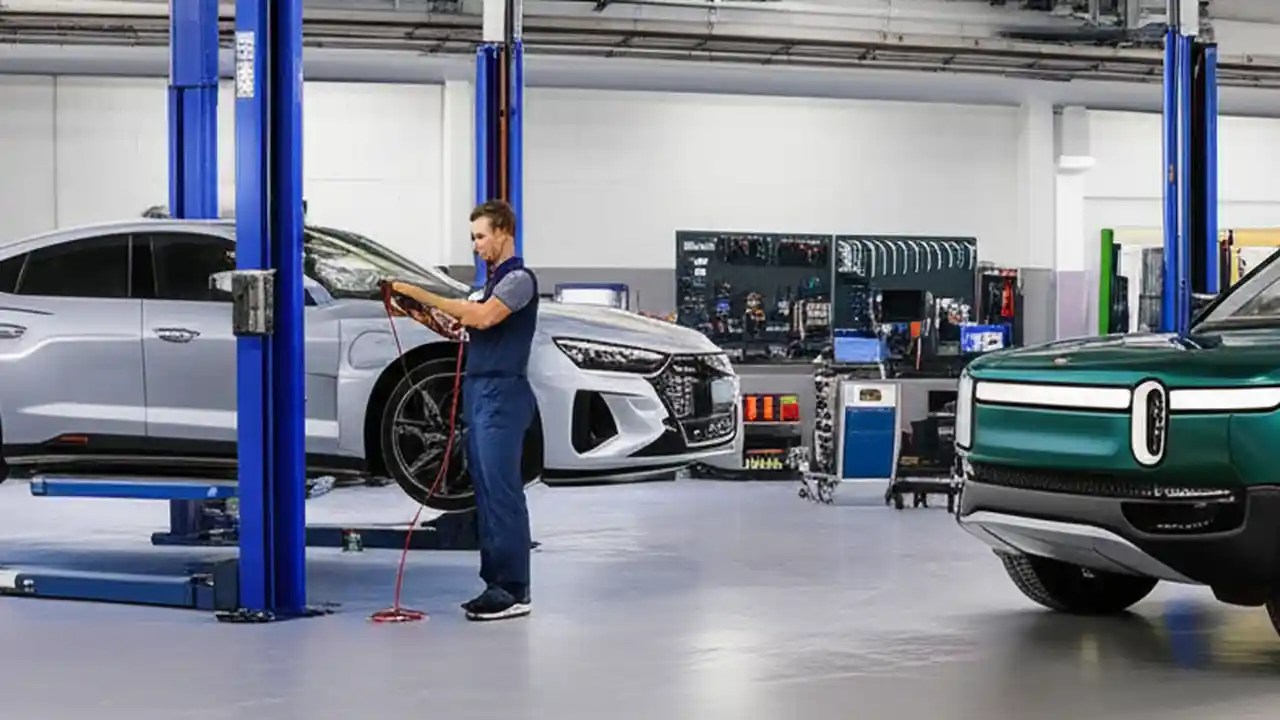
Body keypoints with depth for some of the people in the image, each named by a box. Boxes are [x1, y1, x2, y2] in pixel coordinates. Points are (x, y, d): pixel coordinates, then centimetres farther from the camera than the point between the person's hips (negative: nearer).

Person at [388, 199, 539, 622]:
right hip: (478, 395, 10)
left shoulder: (519, 278, -8)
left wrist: (422, 295, -21)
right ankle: (496, 585, 12)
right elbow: (471, 334, 21)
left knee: (503, 494, -11)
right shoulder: (494, 282, 22)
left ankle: (514, 592, -10)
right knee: (486, 495, 9)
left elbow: (482, 318, -24)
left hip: (502, 395, -10)